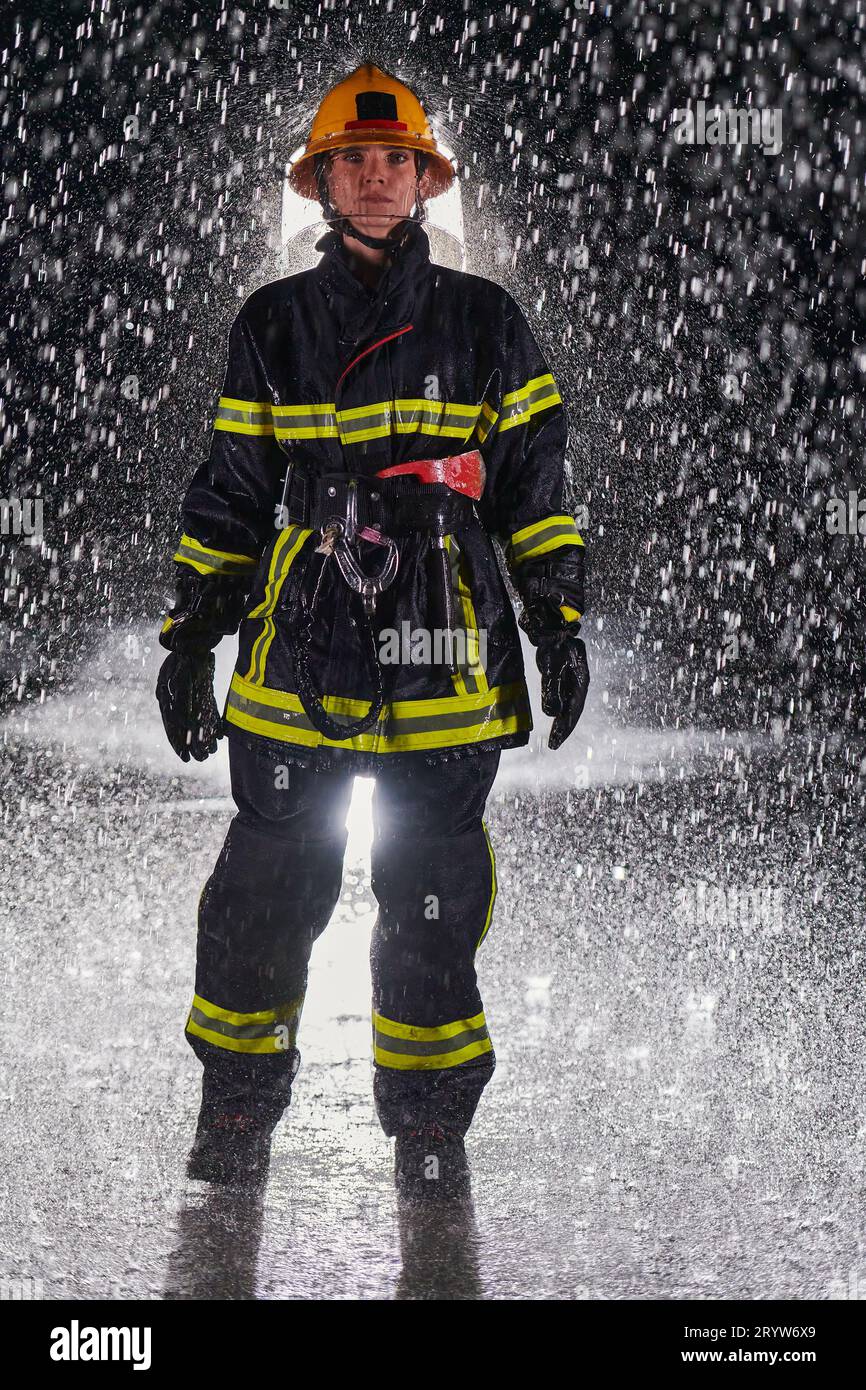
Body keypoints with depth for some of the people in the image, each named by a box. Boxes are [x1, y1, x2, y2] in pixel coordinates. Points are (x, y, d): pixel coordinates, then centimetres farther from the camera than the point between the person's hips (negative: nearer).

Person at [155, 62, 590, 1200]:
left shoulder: (484, 323, 8)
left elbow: (534, 484, 11)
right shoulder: (274, 325, 10)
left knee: (434, 903, 3)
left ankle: (430, 1127, 18)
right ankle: (236, 1108, 19)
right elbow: (230, 495, 12)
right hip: (301, 649, 1)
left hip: (445, 651, 0)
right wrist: (190, 634, 9)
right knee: (268, 888, 1)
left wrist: (559, 621, 5)